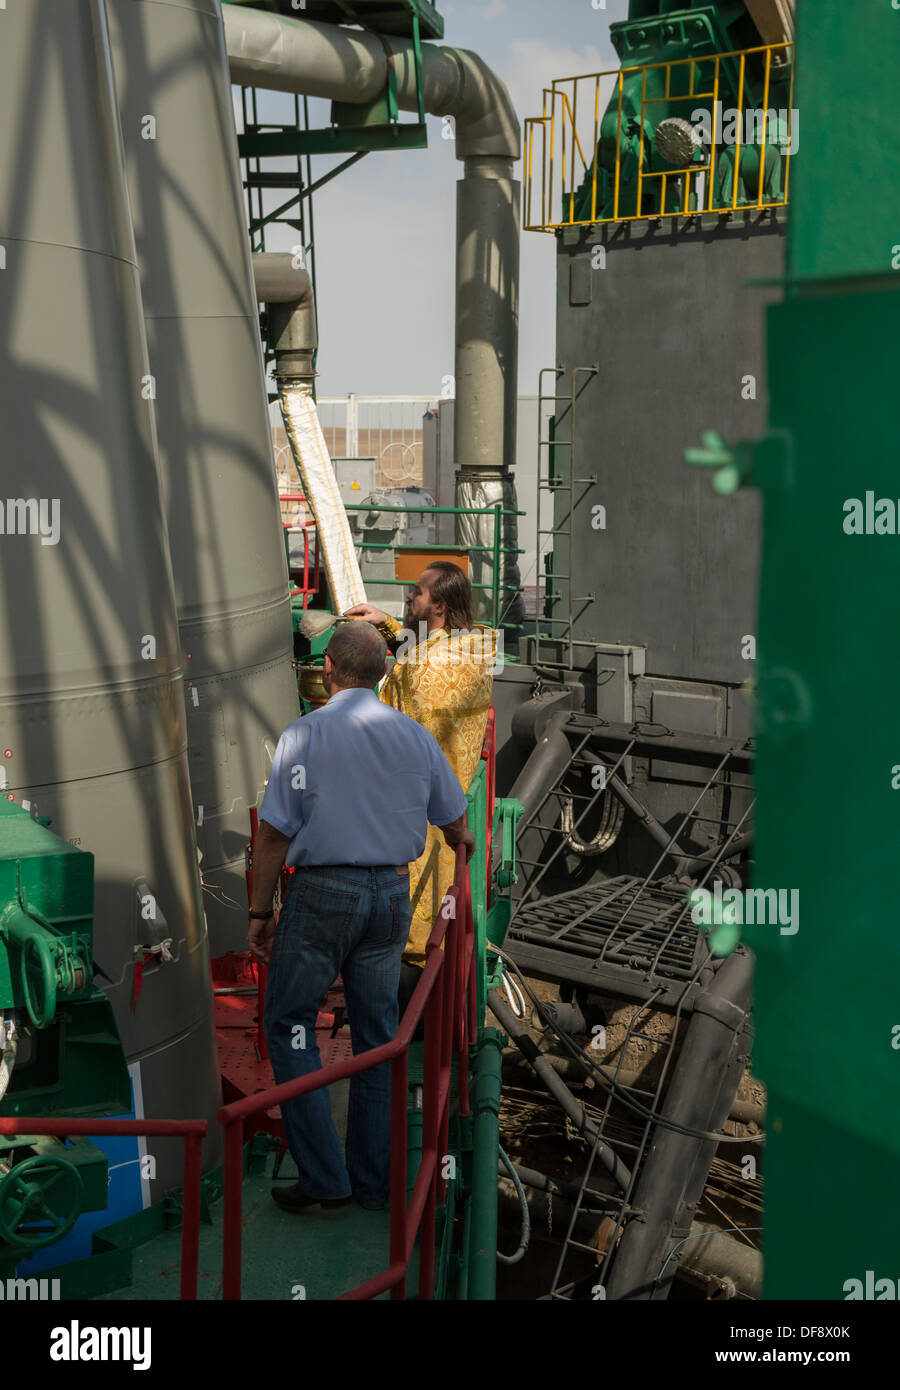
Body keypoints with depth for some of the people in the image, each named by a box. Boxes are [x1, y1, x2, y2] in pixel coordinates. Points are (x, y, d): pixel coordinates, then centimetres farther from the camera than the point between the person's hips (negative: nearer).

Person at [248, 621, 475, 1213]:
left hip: (322, 891, -4)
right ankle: (375, 1180, 20)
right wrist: (461, 841, 40)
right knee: (378, 1033, 13)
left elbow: (275, 831, -11)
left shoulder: (306, 734, -9)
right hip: (392, 894, 5)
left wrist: (261, 911, -2)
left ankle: (323, 1176, 4)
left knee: (290, 1024, 7)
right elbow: (451, 814, 17)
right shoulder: (415, 735, 4)